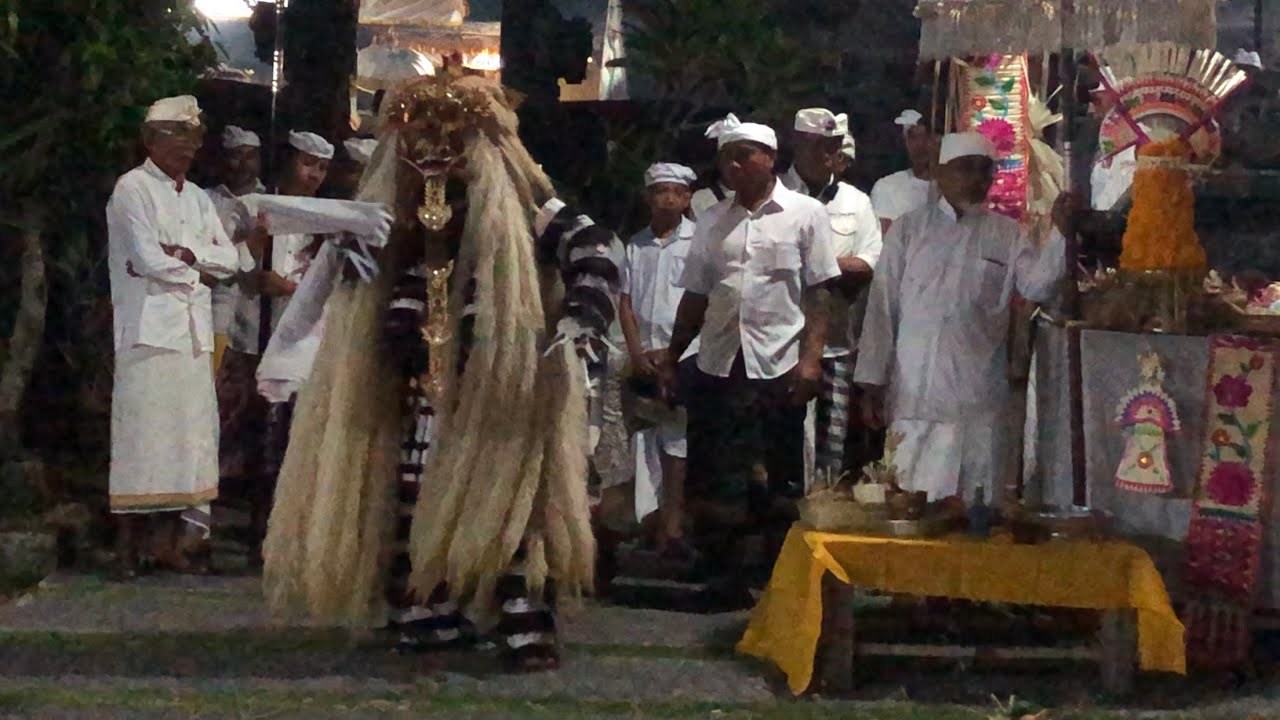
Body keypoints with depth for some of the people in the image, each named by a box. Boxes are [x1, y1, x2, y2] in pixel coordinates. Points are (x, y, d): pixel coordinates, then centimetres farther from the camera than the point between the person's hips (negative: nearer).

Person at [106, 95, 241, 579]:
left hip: (193, 330, 7)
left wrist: (185, 255, -6)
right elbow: (148, 258, -12)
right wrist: (198, 272, 1)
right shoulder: (133, 189, -2)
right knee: (143, 431, -9)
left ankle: (168, 540, 5)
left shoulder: (197, 198, 20)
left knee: (187, 432, 2)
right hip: (149, 327, -7)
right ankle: (127, 545, -7)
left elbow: (228, 259, 11)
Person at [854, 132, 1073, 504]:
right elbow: (882, 306, 5)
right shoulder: (910, 229, 7)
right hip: (917, 398, -1)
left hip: (981, 401, 1)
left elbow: (1036, 285, -3)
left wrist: (1060, 231, -17)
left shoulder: (1006, 234, 11)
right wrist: (873, 381, 1)